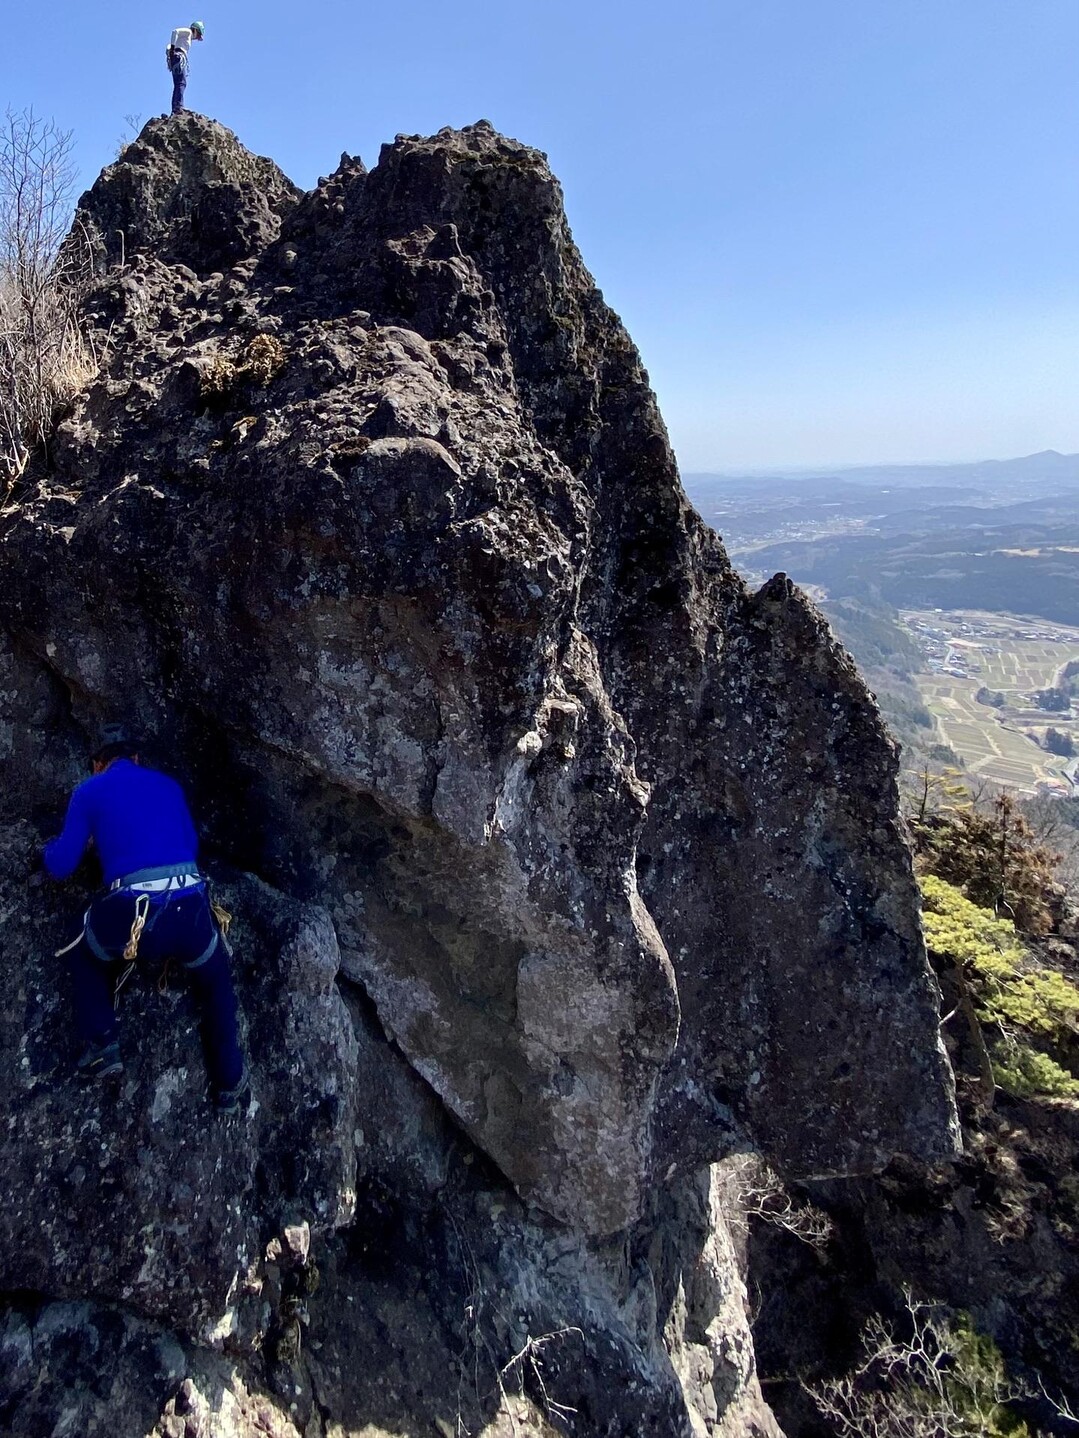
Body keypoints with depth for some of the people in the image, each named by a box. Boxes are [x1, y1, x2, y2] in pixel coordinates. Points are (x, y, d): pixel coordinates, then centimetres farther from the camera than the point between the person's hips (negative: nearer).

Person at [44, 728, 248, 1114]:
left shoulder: (89, 791, 15)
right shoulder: (168, 785, 22)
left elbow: (61, 867, 16)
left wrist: (51, 848, 38)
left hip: (130, 911, -2)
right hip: (190, 906, 2)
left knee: (84, 956, 34)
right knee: (216, 983, 30)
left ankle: (102, 1046, 22)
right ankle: (229, 1084, 30)